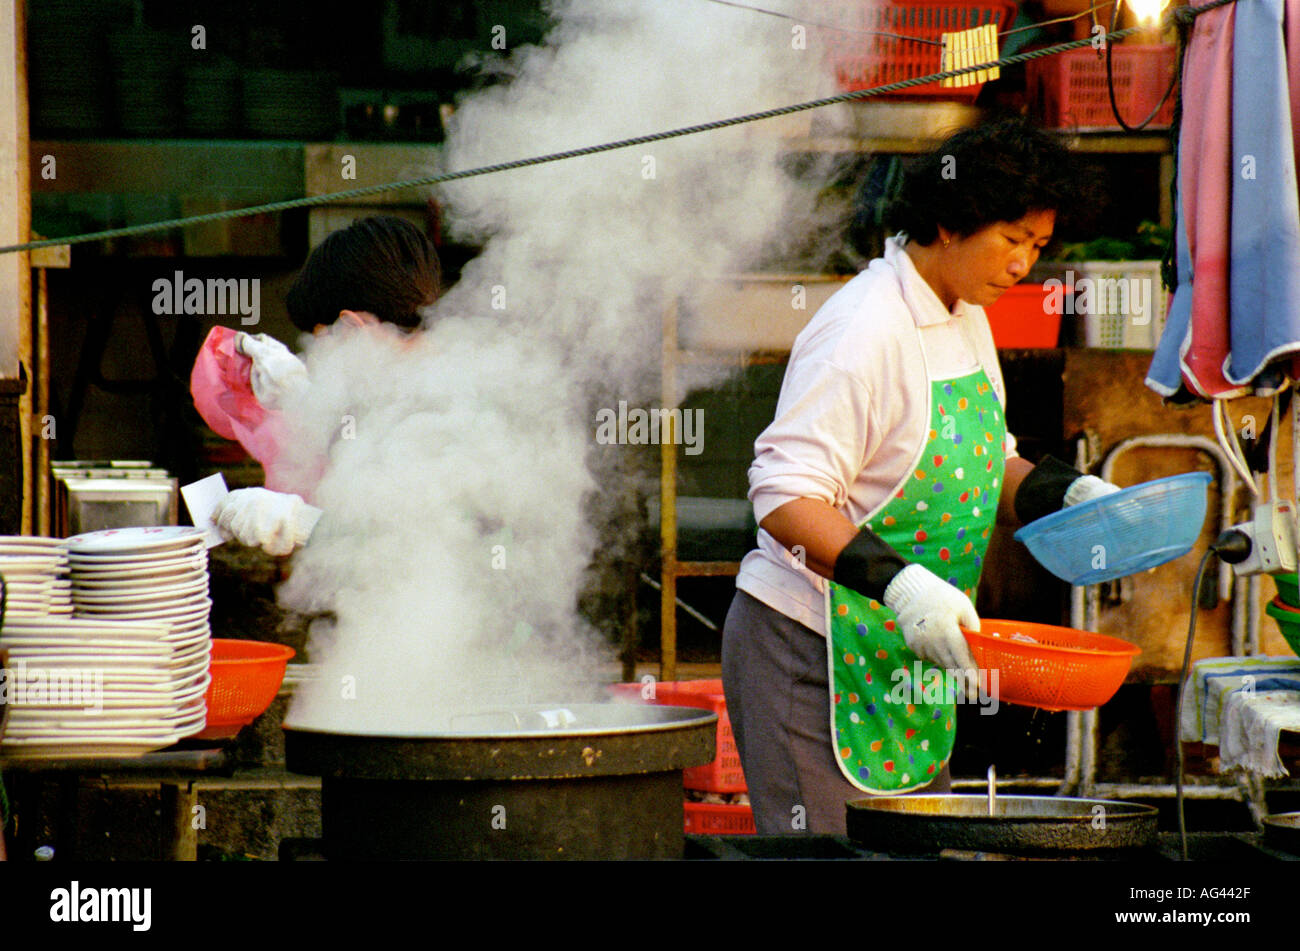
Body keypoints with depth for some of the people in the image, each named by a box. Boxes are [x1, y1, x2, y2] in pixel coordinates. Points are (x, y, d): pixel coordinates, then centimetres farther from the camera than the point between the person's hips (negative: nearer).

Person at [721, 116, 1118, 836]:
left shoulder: (966, 321, 11)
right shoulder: (863, 331, -19)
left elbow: (981, 466, 23)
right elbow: (784, 493, -24)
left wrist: (1067, 492, 4)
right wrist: (896, 582, -33)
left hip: (909, 655, 9)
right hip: (811, 653, -9)